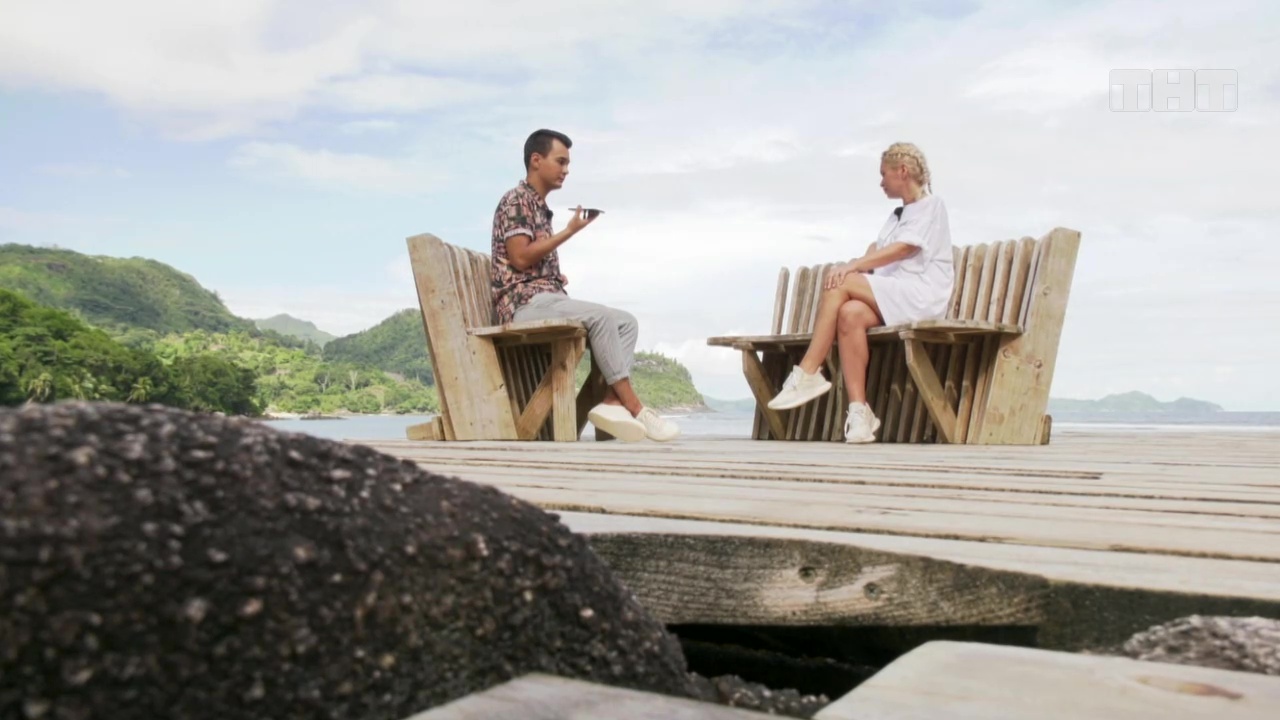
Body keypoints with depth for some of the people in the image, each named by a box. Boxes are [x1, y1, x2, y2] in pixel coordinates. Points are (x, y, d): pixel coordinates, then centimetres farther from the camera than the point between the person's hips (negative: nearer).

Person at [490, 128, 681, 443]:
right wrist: (570, 231, -12)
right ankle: (633, 407, -24)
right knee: (600, 316, -28)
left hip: (547, 300, 9)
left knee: (626, 321, -7)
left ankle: (611, 402, -23)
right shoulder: (516, 200, -4)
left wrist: (559, 277, 8)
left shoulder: (540, 207, 24)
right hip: (525, 303, -9)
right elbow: (520, 258, -15)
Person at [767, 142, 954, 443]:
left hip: (921, 297, -6)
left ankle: (808, 373, -22)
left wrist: (853, 267, -20)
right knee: (850, 313, -28)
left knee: (839, 284, -24)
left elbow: (903, 249, -11)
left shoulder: (932, 205, 5)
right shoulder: (896, 215, 30)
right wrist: (855, 266, -9)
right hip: (889, 299, 6)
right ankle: (858, 410, -33)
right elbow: (876, 250, 13)